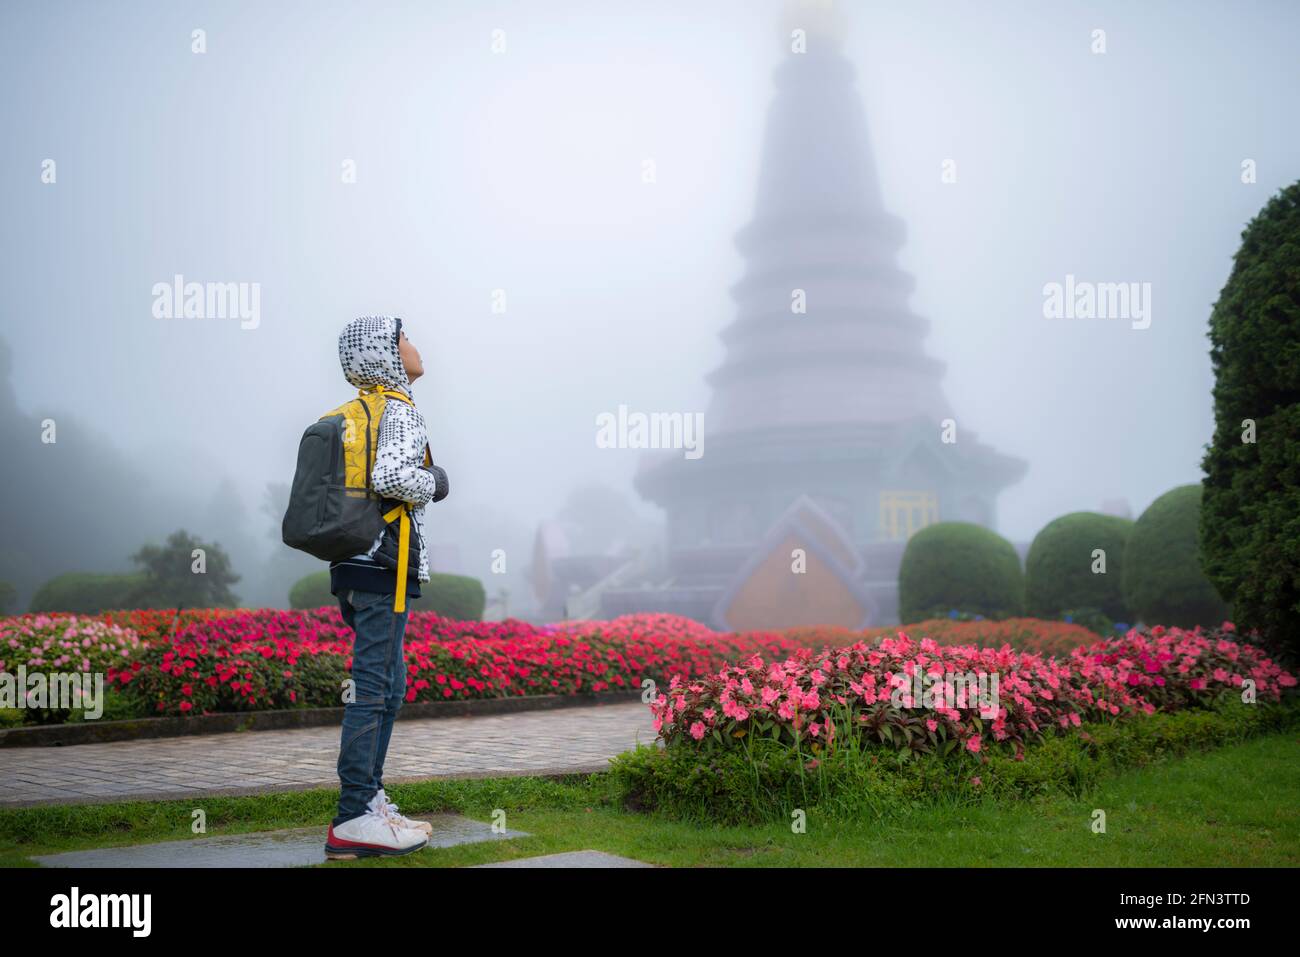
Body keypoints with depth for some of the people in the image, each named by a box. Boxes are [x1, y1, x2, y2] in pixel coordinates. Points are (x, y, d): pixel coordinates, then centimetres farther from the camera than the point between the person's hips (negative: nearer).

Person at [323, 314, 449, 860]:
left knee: (388, 687, 16)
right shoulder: (399, 413, -10)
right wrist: (431, 483, -9)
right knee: (372, 689, -8)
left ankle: (368, 799, 22)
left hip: (354, 566, 9)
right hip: (383, 568, -9)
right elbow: (390, 476, -27)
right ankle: (353, 823, -5)